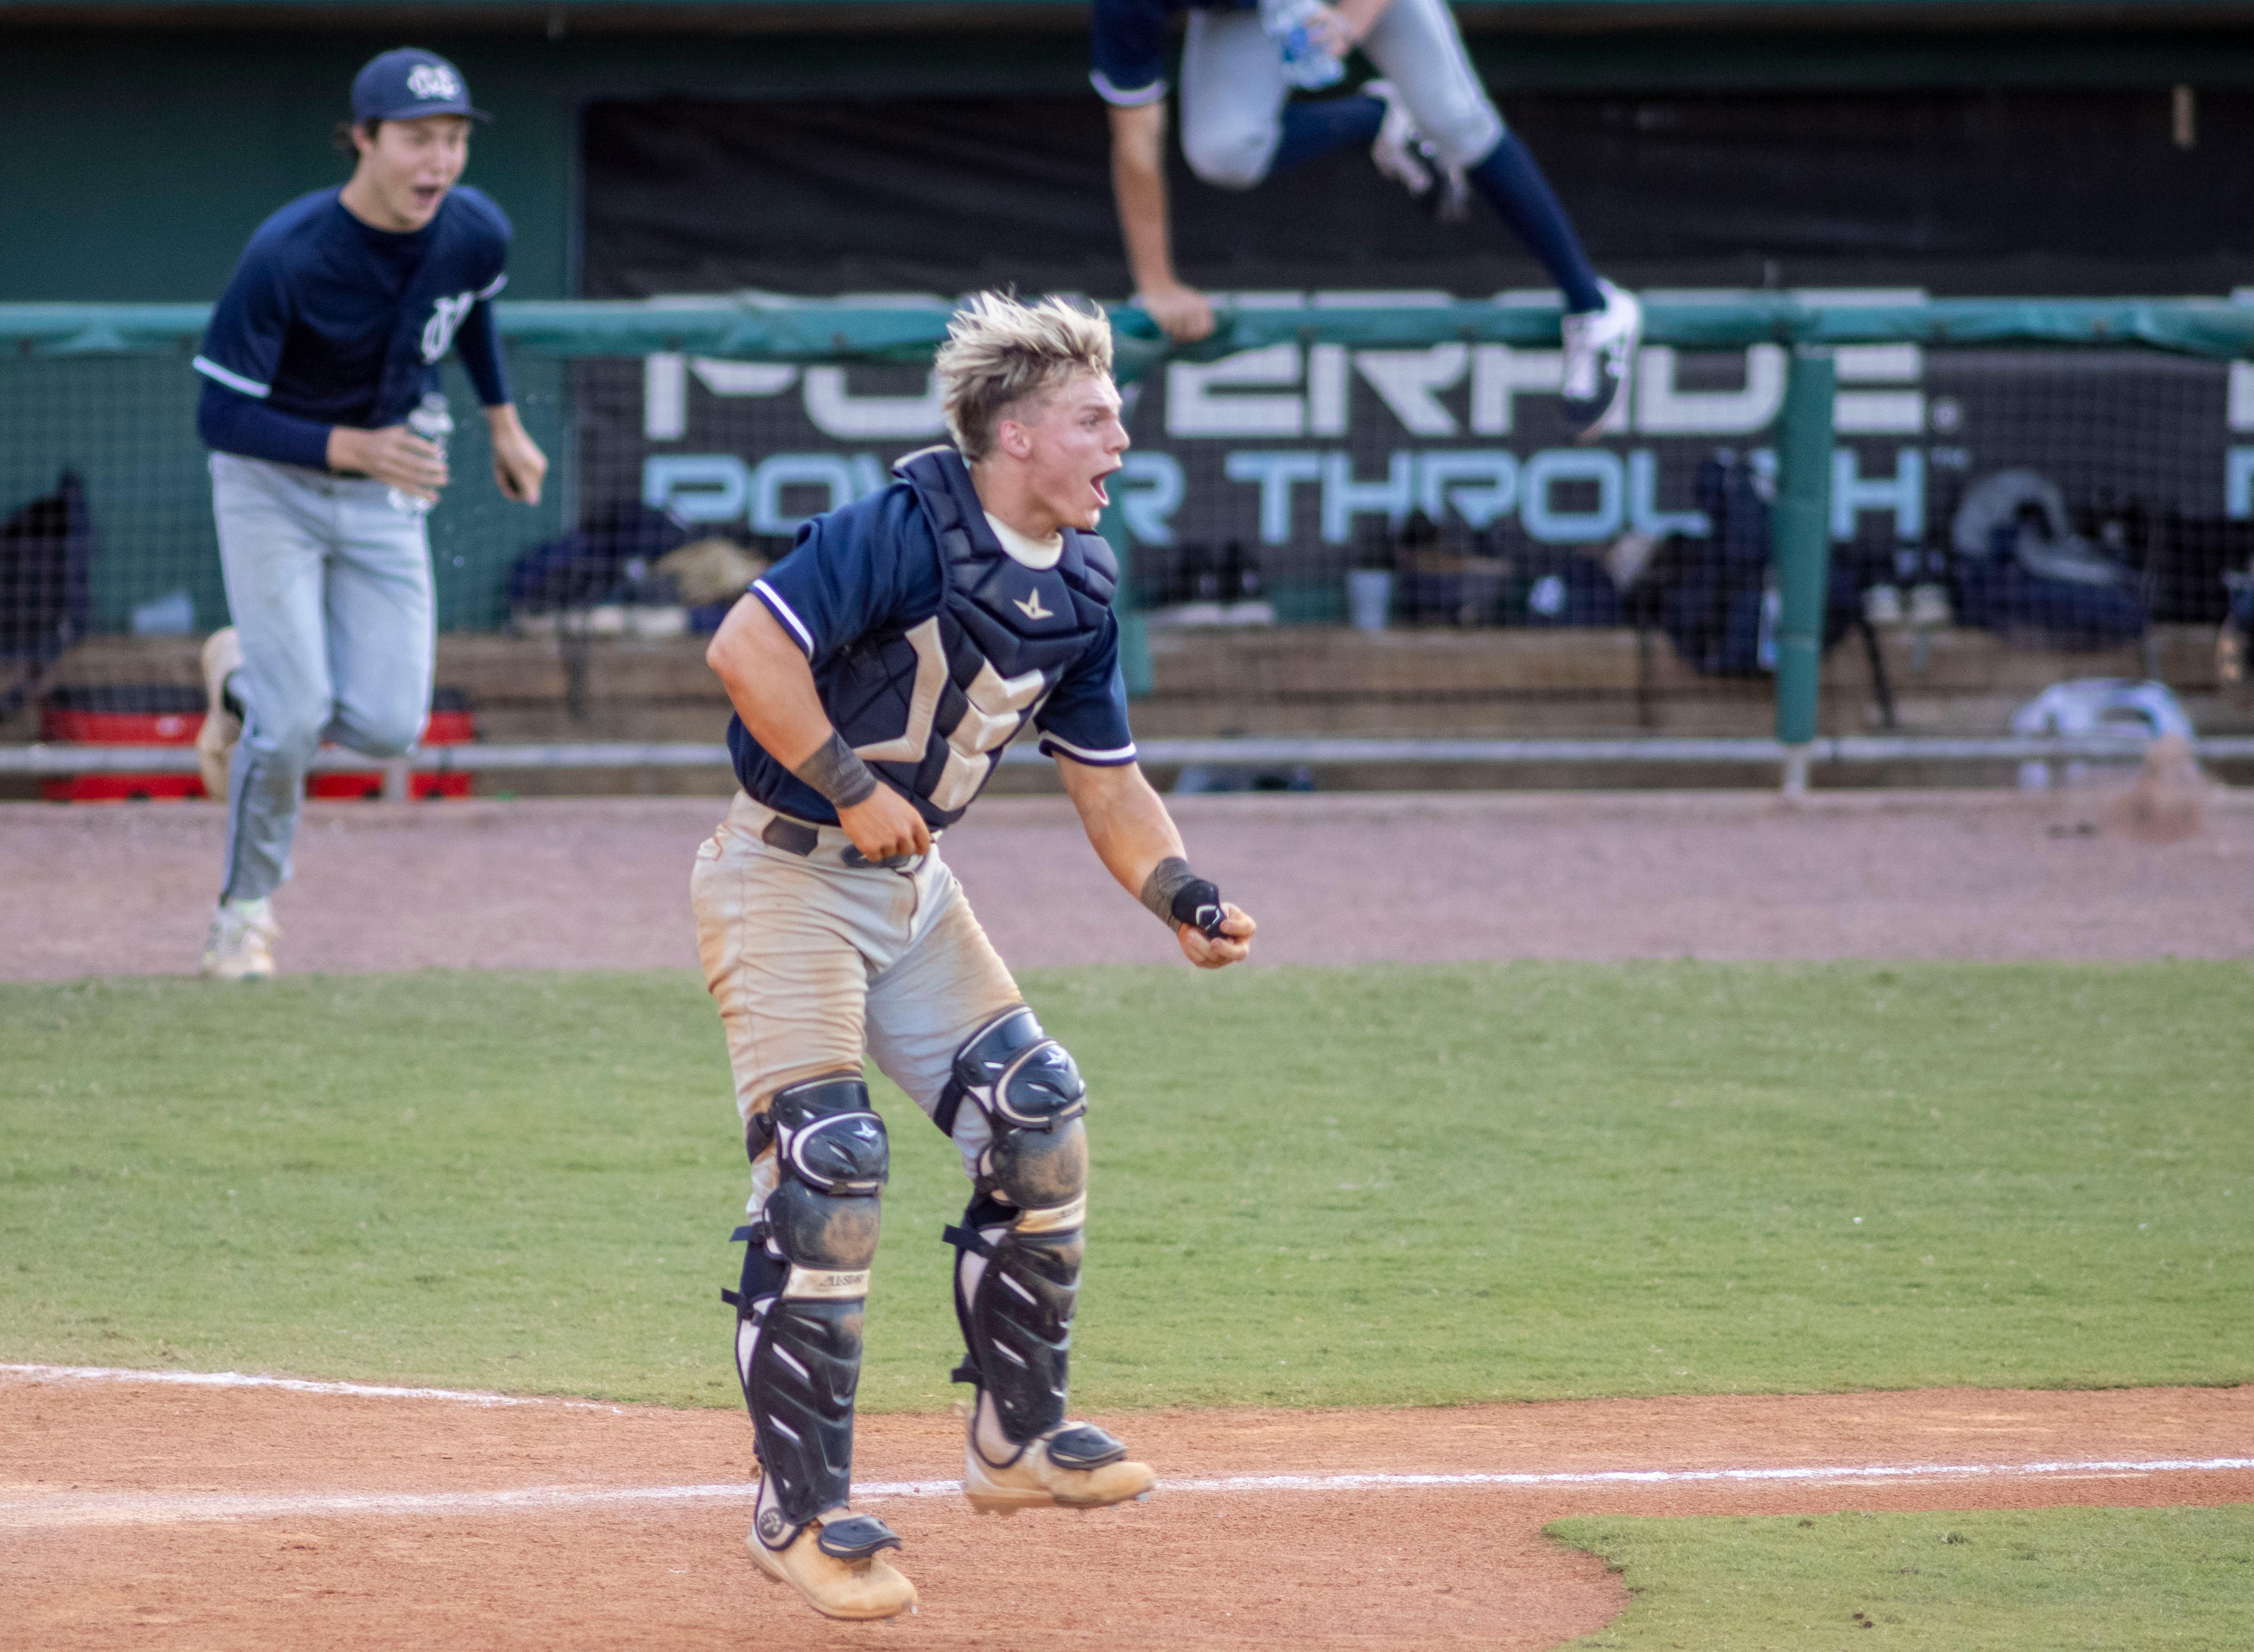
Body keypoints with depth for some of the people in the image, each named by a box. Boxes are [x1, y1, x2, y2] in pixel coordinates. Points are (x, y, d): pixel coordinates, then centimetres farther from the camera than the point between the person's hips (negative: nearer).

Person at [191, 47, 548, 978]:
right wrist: (349, 448, -37)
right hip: (272, 487, -4)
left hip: (387, 497, 4)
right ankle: (247, 909, 11)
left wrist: (502, 421, 16)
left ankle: (245, 682, 26)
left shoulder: (477, 234, -14)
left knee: (388, 727, -6)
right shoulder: (287, 256, -28)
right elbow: (220, 416, -25)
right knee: (296, 716, -13)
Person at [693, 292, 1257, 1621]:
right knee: (829, 1165, -15)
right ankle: (801, 1512, -7)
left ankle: (1018, 1436, 21)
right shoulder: (908, 533, -22)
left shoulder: (1078, 588, 4)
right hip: (784, 877, -9)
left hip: (910, 886, 9)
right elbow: (747, 647, -30)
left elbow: (1107, 780, 12)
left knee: (1037, 1116, 5)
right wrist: (851, 789, -26)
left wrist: (1184, 898, -3)